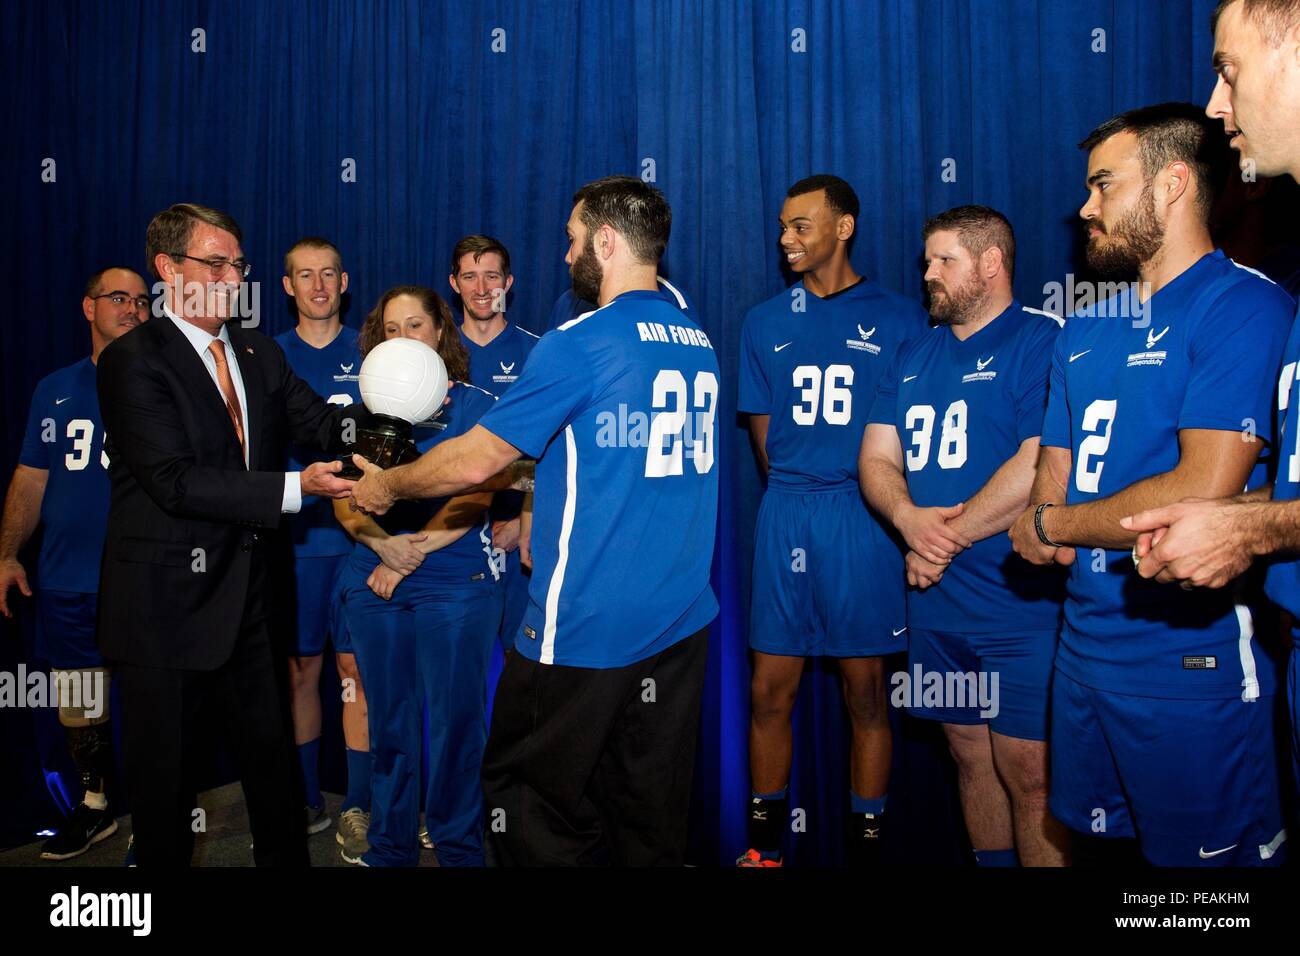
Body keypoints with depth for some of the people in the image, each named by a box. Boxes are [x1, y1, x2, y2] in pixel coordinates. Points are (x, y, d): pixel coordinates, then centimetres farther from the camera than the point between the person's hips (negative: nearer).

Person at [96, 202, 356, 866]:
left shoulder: (258, 354, 10)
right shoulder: (133, 360, -12)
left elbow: (320, 422, 0)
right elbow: (176, 481, -22)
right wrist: (294, 488, -28)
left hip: (243, 598, 7)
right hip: (165, 605, -6)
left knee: (271, 756, 19)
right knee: (164, 773, 10)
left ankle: (285, 857, 36)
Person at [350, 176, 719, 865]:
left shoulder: (578, 345, -14)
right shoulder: (699, 346, 9)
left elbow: (474, 459, -11)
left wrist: (386, 485, 7)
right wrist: (529, 519, 25)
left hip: (587, 625, -7)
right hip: (683, 622, 7)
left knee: (527, 798, 10)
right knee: (652, 813, 17)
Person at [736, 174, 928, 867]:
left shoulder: (899, 320, 4)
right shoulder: (765, 323, 12)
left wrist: (870, 497, -2)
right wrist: (800, 493, 5)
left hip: (867, 516, -2)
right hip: (786, 515, 2)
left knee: (866, 691, 4)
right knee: (770, 688, 3)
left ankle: (866, 843, 18)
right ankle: (763, 840, 18)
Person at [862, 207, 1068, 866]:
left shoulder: (1043, 342, -8)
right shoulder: (915, 355, 14)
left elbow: (1041, 468, -19)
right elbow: (876, 459, 10)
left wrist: (948, 537, -12)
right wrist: (908, 517, -12)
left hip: (1020, 607, -6)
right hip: (934, 604, 7)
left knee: (1028, 772, -2)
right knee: (970, 754, 16)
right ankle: (989, 863, 32)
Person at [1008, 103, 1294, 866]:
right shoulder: (1086, 331, 12)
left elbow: (1202, 495, -21)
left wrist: (1052, 527, -7)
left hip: (1192, 657, -7)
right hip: (1087, 644, 8)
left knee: (1205, 857, 6)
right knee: (1096, 845, 21)